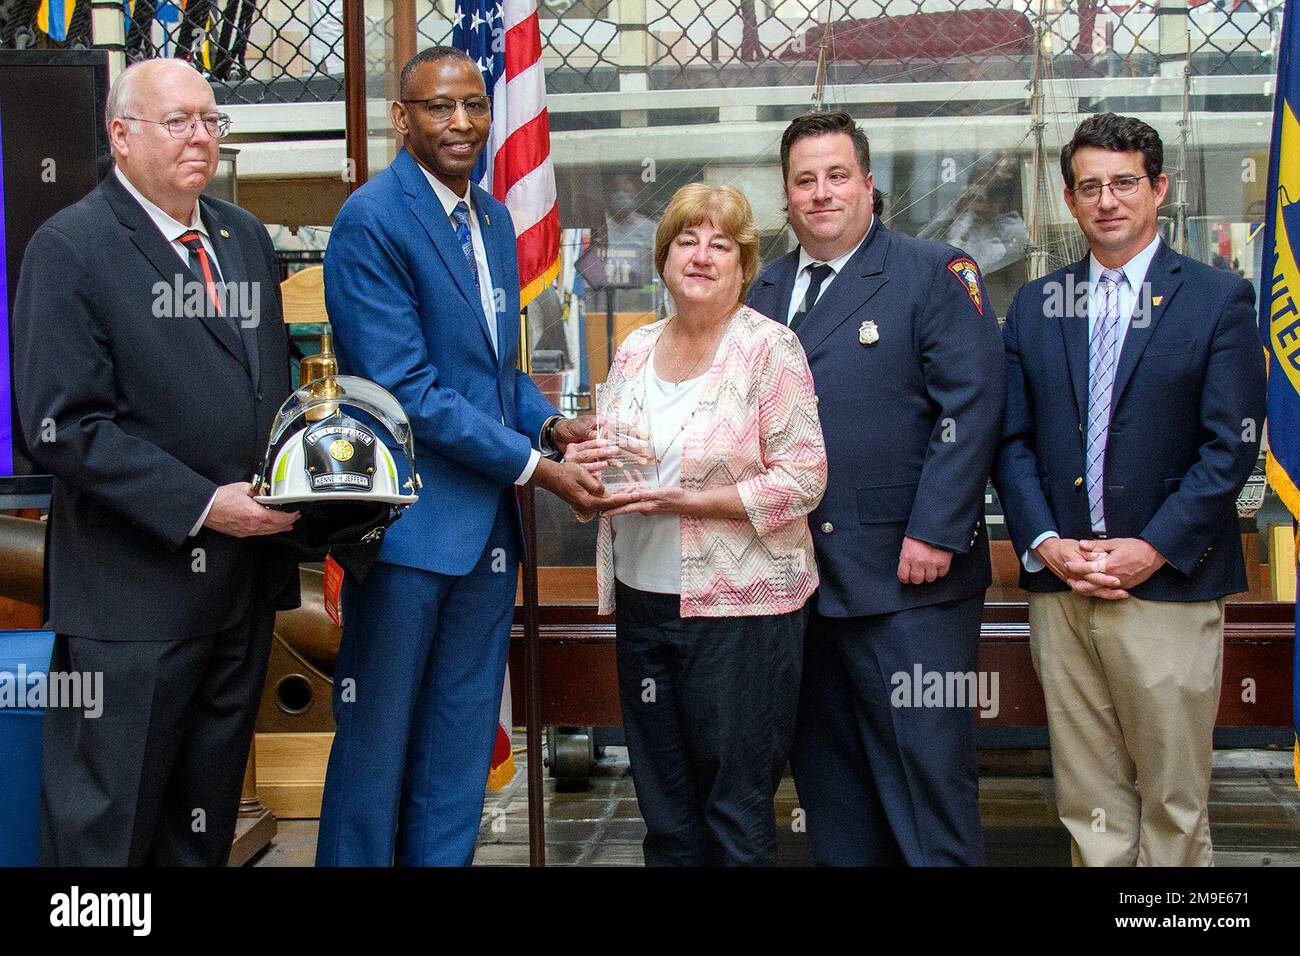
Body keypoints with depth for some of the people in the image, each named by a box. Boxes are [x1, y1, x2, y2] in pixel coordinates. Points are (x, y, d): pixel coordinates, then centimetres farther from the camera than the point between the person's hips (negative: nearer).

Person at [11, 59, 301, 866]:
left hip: (244, 578, 7)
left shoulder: (245, 238, 13)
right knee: (106, 827, 5)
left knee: (207, 818, 18)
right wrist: (201, 505, -19)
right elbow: (63, 425, -15)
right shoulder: (70, 248, -8)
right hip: (136, 589, -6)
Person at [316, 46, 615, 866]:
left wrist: (551, 422, -1)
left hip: (488, 521, 8)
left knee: (462, 743, 15)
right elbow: (406, 390, -19)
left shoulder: (494, 217, 12)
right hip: (409, 522, -7)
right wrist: (537, 467, -17)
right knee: (378, 738, 5)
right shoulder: (372, 221, -13)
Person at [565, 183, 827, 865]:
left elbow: (803, 481, -13)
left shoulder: (769, 348, -8)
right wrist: (587, 464, -3)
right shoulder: (635, 350, 10)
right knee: (664, 807, 14)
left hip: (738, 609, -6)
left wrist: (685, 501, -18)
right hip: (643, 599, 6)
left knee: (737, 814, 3)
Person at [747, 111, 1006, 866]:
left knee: (927, 766, 0)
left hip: (907, 576, -5)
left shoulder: (936, 273, -2)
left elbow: (972, 407, -10)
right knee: (826, 766, 14)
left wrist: (933, 532, -17)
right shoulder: (766, 291, 15)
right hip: (799, 577, 6)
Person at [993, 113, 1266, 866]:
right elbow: (1012, 439, 9)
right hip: (1060, 586, 3)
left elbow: (1232, 445, -5)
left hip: (1168, 584, -3)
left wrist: (1152, 549, -13)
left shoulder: (1219, 300, 1)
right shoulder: (1035, 306, 12)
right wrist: (1044, 543, -5)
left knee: (1174, 797, 4)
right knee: (1088, 800, 9)